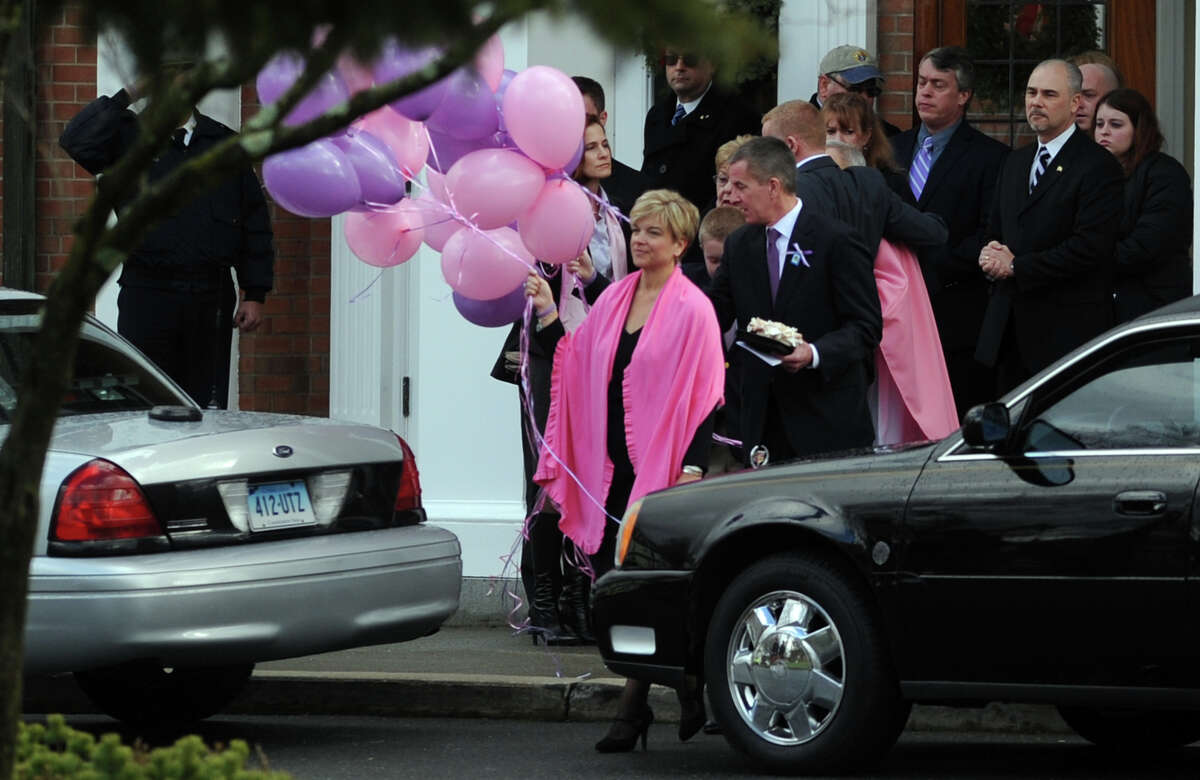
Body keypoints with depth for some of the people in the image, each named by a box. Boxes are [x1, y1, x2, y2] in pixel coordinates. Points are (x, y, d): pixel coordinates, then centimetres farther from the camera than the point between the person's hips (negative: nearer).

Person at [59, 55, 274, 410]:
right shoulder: (130, 137, 6)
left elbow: (255, 224, 12)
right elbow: (76, 141, -13)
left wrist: (255, 294, 5)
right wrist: (127, 96, -9)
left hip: (211, 299, 2)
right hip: (147, 296, -2)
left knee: (208, 407, 4)